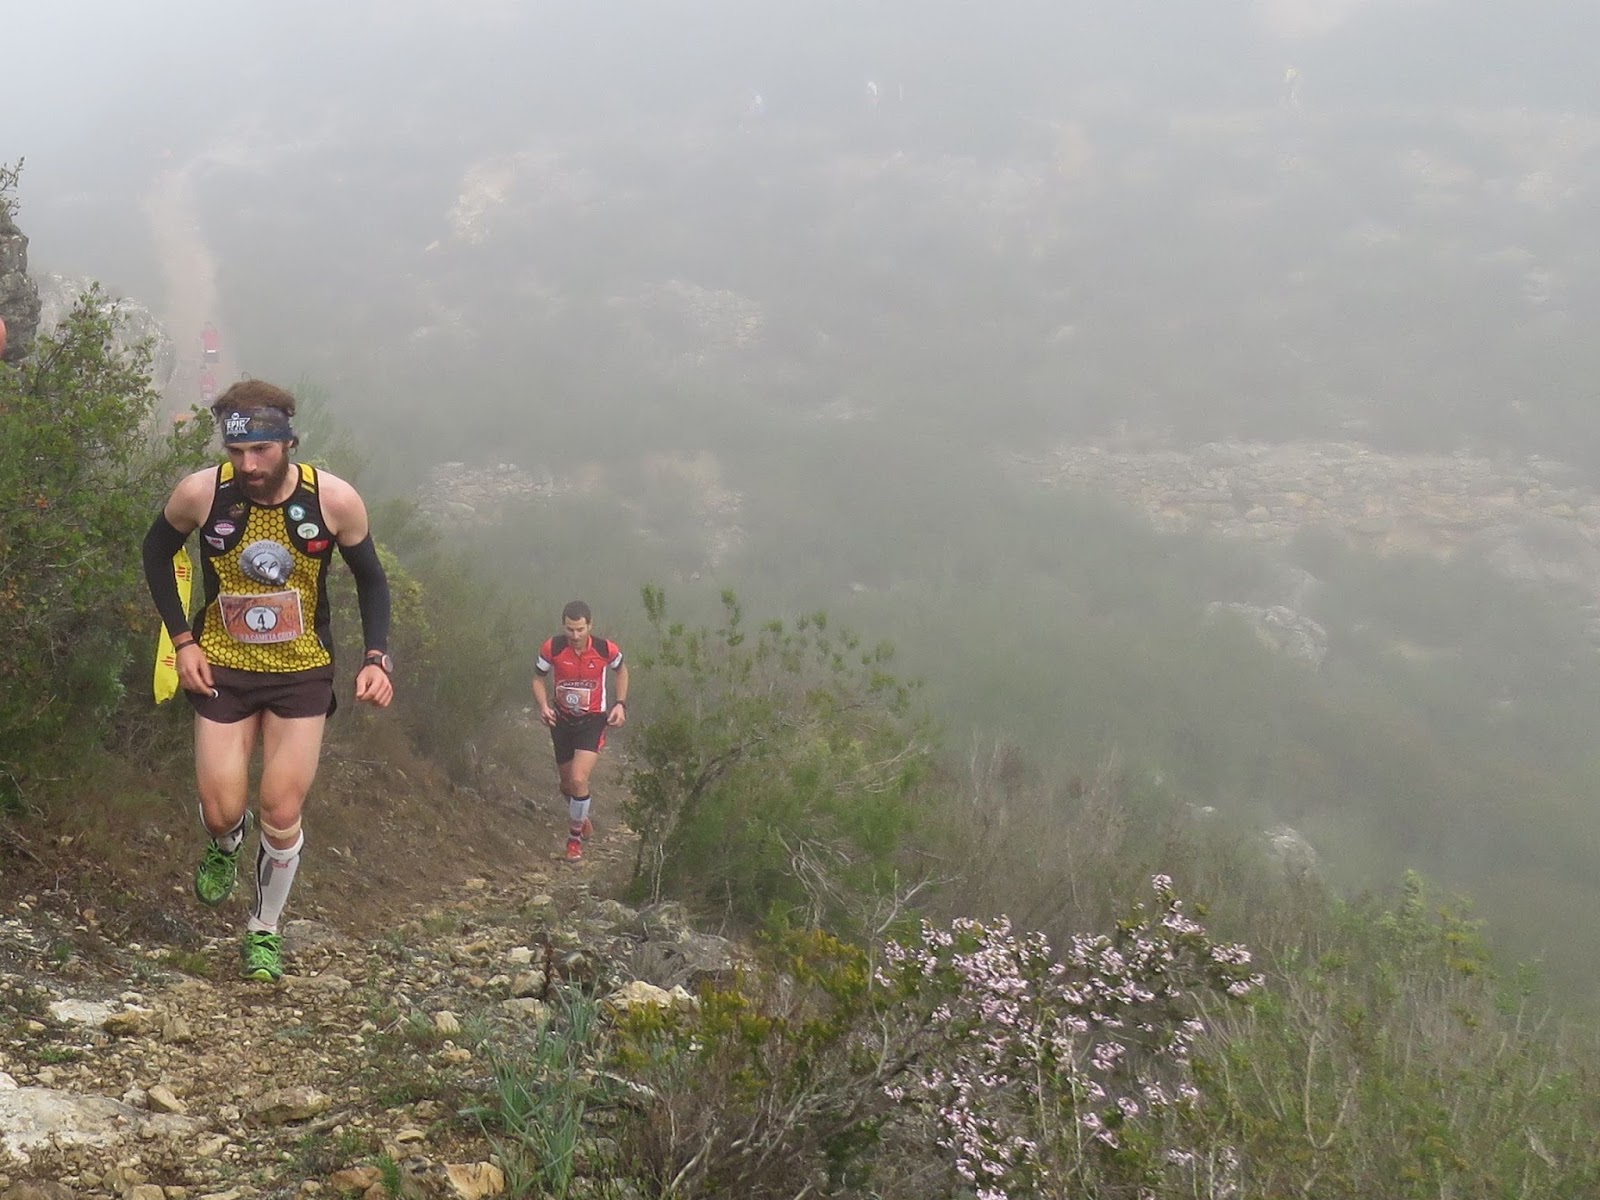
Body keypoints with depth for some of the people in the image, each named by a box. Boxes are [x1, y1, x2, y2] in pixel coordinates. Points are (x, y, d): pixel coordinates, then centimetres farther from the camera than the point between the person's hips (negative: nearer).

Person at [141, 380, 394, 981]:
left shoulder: (335, 500, -18)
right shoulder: (200, 493, -18)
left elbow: (370, 578, 0)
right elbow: (156, 553, 3)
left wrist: (376, 658, -12)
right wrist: (182, 640, -4)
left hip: (302, 673, 0)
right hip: (222, 669, 1)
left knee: (282, 817, -3)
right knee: (221, 813, -3)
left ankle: (265, 930, 22)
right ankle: (226, 845, 36)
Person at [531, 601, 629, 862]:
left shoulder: (606, 650, -17)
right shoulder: (552, 649, -16)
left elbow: (621, 670, 6)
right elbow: (538, 678, 2)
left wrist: (620, 704, -3)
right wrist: (543, 706, -15)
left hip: (593, 720, -2)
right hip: (562, 720, 3)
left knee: (578, 780, -18)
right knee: (566, 784, 14)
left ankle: (575, 836, 4)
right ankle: (581, 818, 48)